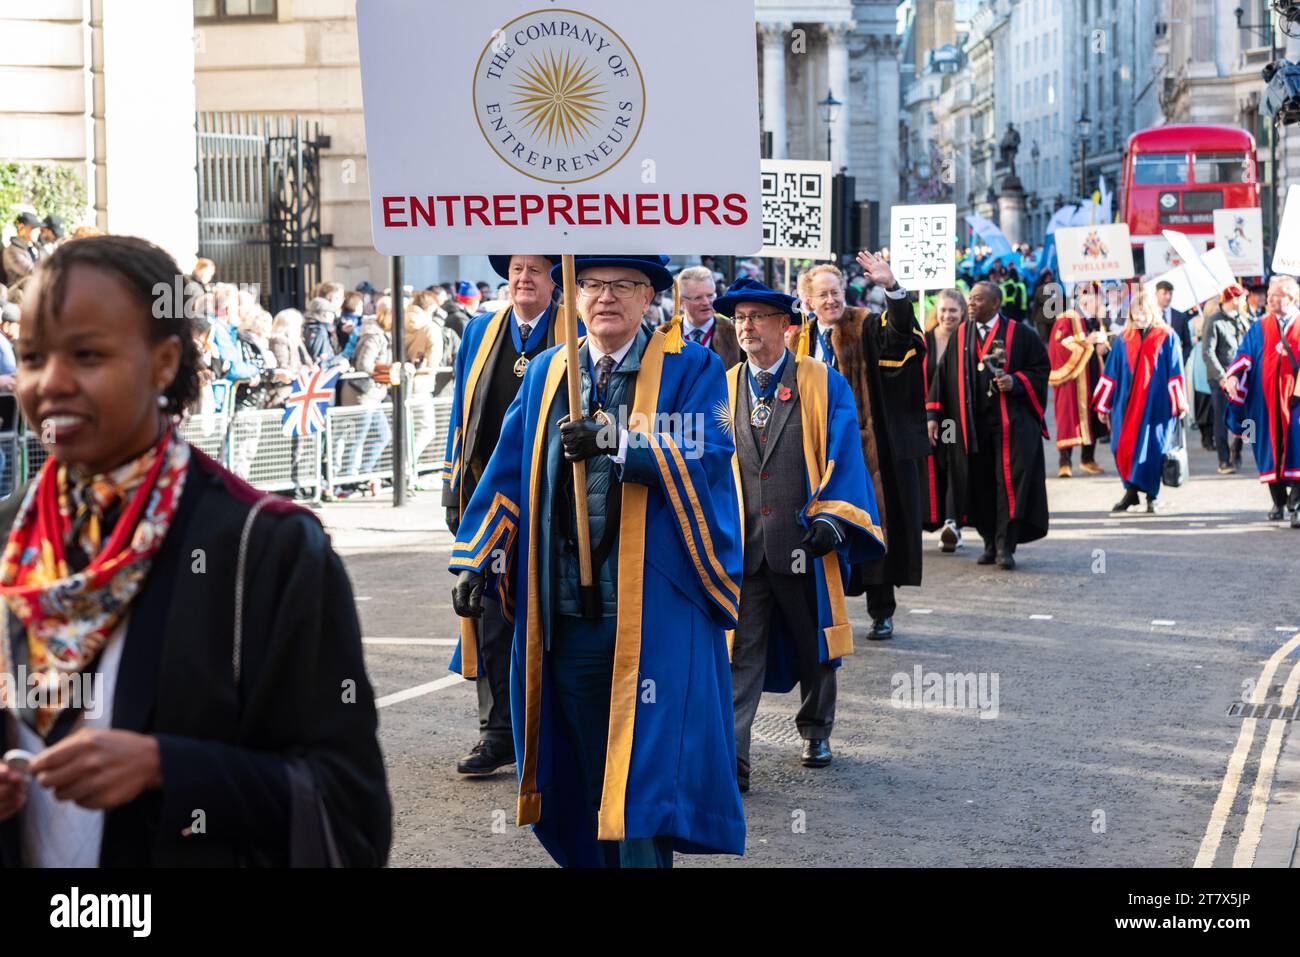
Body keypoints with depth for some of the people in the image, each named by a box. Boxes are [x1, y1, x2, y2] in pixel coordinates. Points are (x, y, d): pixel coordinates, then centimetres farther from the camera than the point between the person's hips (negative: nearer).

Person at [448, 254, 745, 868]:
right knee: (590, 774, 12)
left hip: (654, 615, -4)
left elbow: (706, 456, -15)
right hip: (569, 612, 5)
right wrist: (475, 560, 7)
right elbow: (508, 473, 14)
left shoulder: (690, 370, 1)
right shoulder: (546, 373, 14)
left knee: (642, 770, -8)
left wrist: (617, 441, -25)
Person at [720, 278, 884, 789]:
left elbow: (843, 454, -5)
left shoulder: (823, 383, 0)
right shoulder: (724, 389, 9)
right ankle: (732, 760, -9)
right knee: (740, 654, -5)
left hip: (804, 539, -1)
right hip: (742, 544, 1)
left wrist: (831, 517, -16)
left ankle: (816, 732, 33)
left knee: (814, 645, 13)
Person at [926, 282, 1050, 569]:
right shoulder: (960, 336, 10)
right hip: (972, 424, 4)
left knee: (1010, 481, -10)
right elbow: (944, 374, 9)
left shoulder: (1018, 334, 0)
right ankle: (991, 543, 16)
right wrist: (934, 415, 3)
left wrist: (1016, 381, -15)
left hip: (1010, 422, -4)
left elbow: (1042, 366, 1)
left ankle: (1005, 546, -8)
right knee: (980, 484, 5)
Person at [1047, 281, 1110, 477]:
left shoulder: (1097, 321, 15)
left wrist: (1104, 348, 0)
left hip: (1094, 377, 7)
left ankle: (1088, 459, 19)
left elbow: (1104, 343, 23)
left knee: (1092, 416, 9)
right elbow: (1061, 344, -16)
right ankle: (1065, 462, -8)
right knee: (1070, 416, -9)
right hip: (1073, 377, -6)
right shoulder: (1067, 320, -5)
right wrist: (1084, 342, -20)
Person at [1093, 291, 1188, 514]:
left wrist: (1179, 403, -6)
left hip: (1156, 403, -3)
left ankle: (1152, 497, 8)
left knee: (1152, 448, -2)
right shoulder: (1124, 339, 10)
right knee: (1124, 447, -2)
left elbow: (1175, 372, -1)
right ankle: (1130, 491, 12)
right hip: (1127, 403, 3)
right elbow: (1111, 373, 11)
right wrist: (1104, 404, 9)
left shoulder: (1167, 338, 2)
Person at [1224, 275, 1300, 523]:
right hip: (1266, 398, 3)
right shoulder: (1259, 328, 12)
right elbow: (1245, 354, 3)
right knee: (1271, 450, 7)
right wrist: (1233, 376, -15)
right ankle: (1279, 501, 22)